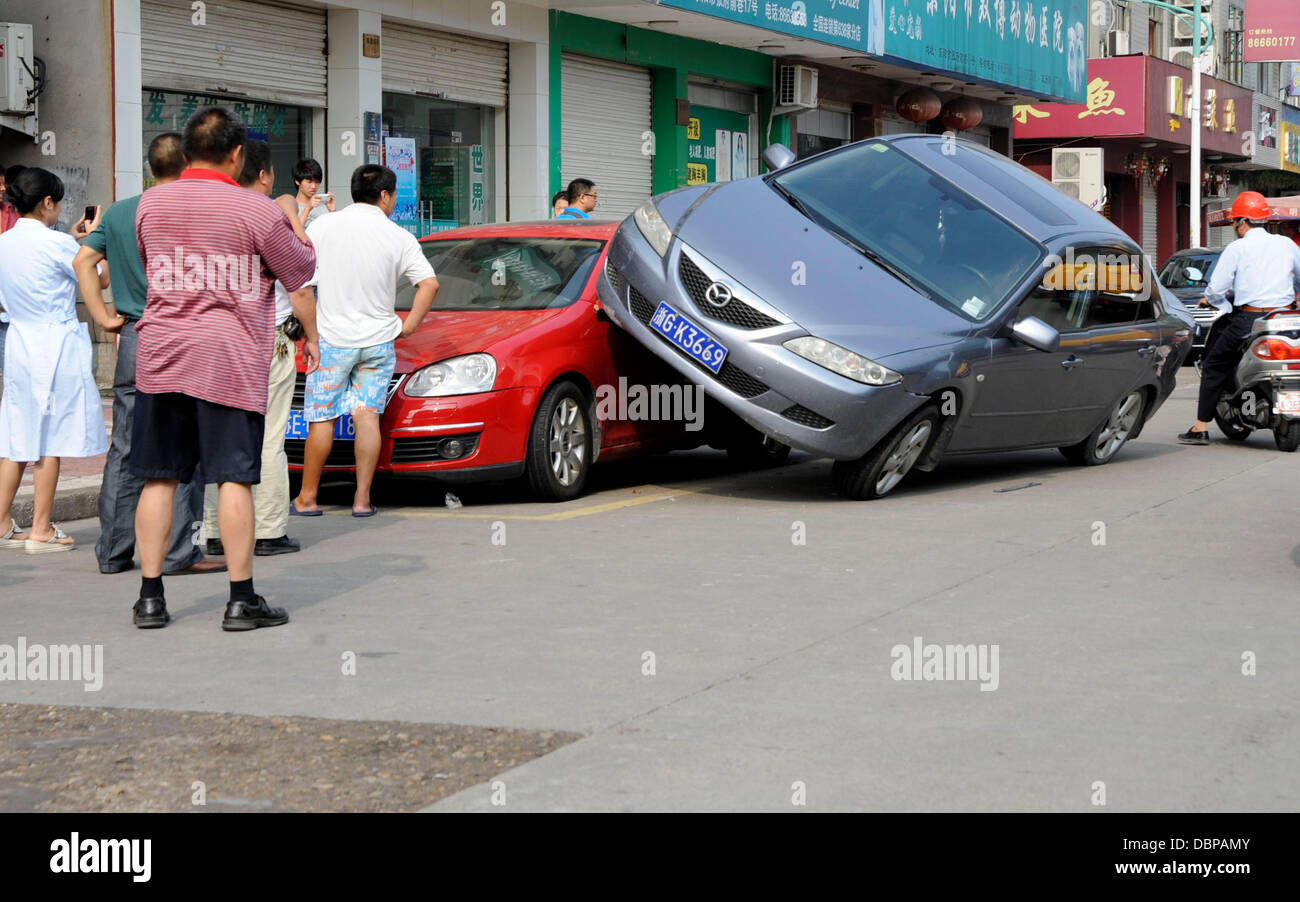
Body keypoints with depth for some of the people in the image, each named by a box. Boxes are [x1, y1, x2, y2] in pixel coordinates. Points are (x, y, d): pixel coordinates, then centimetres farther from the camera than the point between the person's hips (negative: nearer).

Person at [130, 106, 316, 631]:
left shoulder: (151, 203, 5)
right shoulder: (255, 210, -8)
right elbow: (300, 272, 4)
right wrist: (296, 227, 21)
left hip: (160, 356, 4)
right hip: (230, 361, -4)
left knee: (159, 478, 9)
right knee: (234, 479, -1)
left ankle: (150, 597, 10)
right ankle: (241, 599, 1)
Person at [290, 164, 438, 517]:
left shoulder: (322, 227, -4)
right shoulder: (399, 237, -2)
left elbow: (300, 289, -9)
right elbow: (429, 284, -9)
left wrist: (312, 336, -2)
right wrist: (407, 327, 0)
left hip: (332, 339, -1)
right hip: (379, 340, 1)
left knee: (321, 417, 6)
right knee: (367, 415, 5)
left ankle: (307, 498, 13)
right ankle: (362, 499, 2)